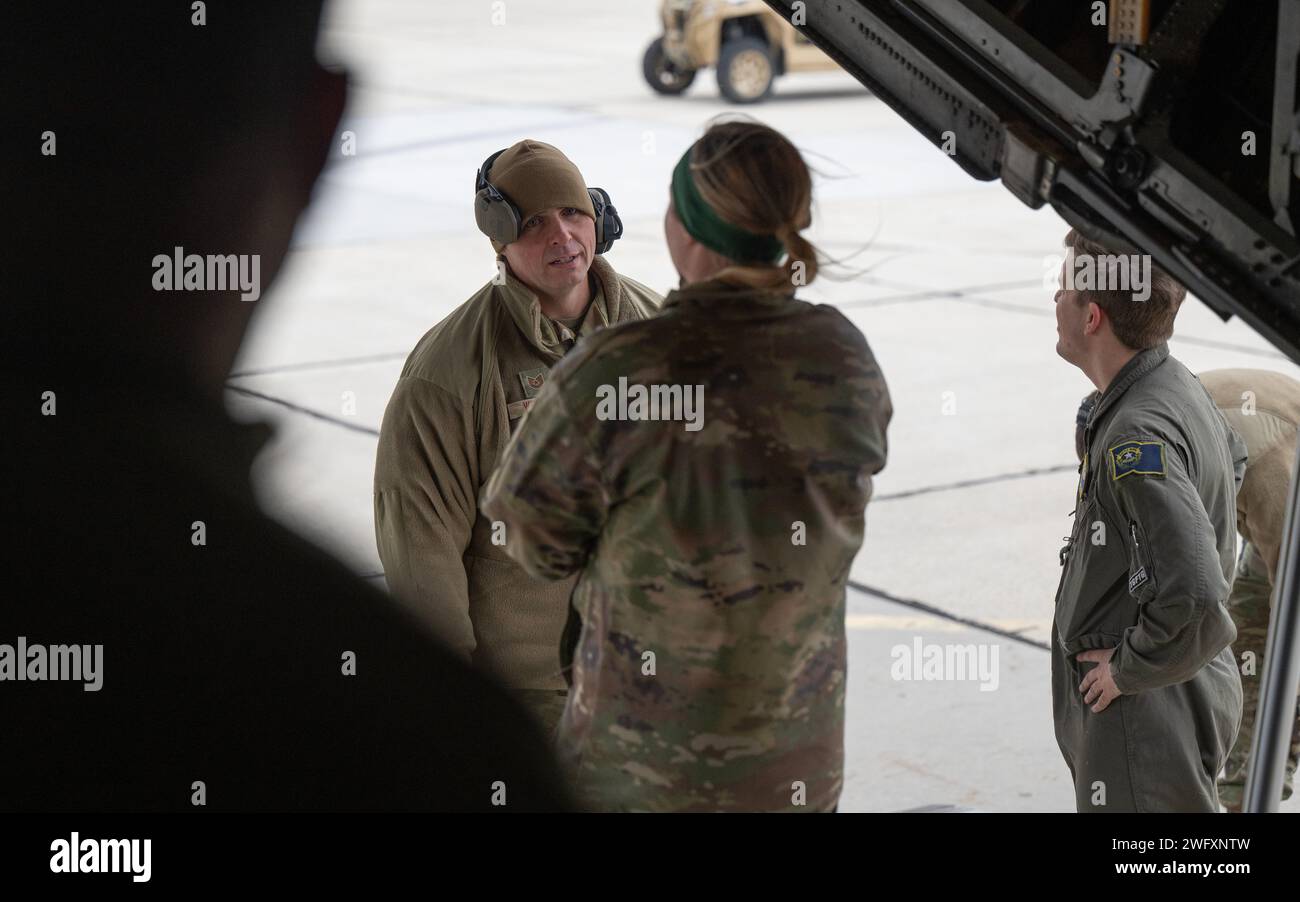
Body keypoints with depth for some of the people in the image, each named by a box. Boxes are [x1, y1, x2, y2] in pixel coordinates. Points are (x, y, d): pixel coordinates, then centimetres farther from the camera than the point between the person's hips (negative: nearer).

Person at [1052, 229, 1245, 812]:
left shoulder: (1139, 436, -27)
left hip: (1145, 715, -10)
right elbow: (1232, 460, 27)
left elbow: (1193, 601, -35)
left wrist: (1129, 669, -17)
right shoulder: (1179, 387, 4)